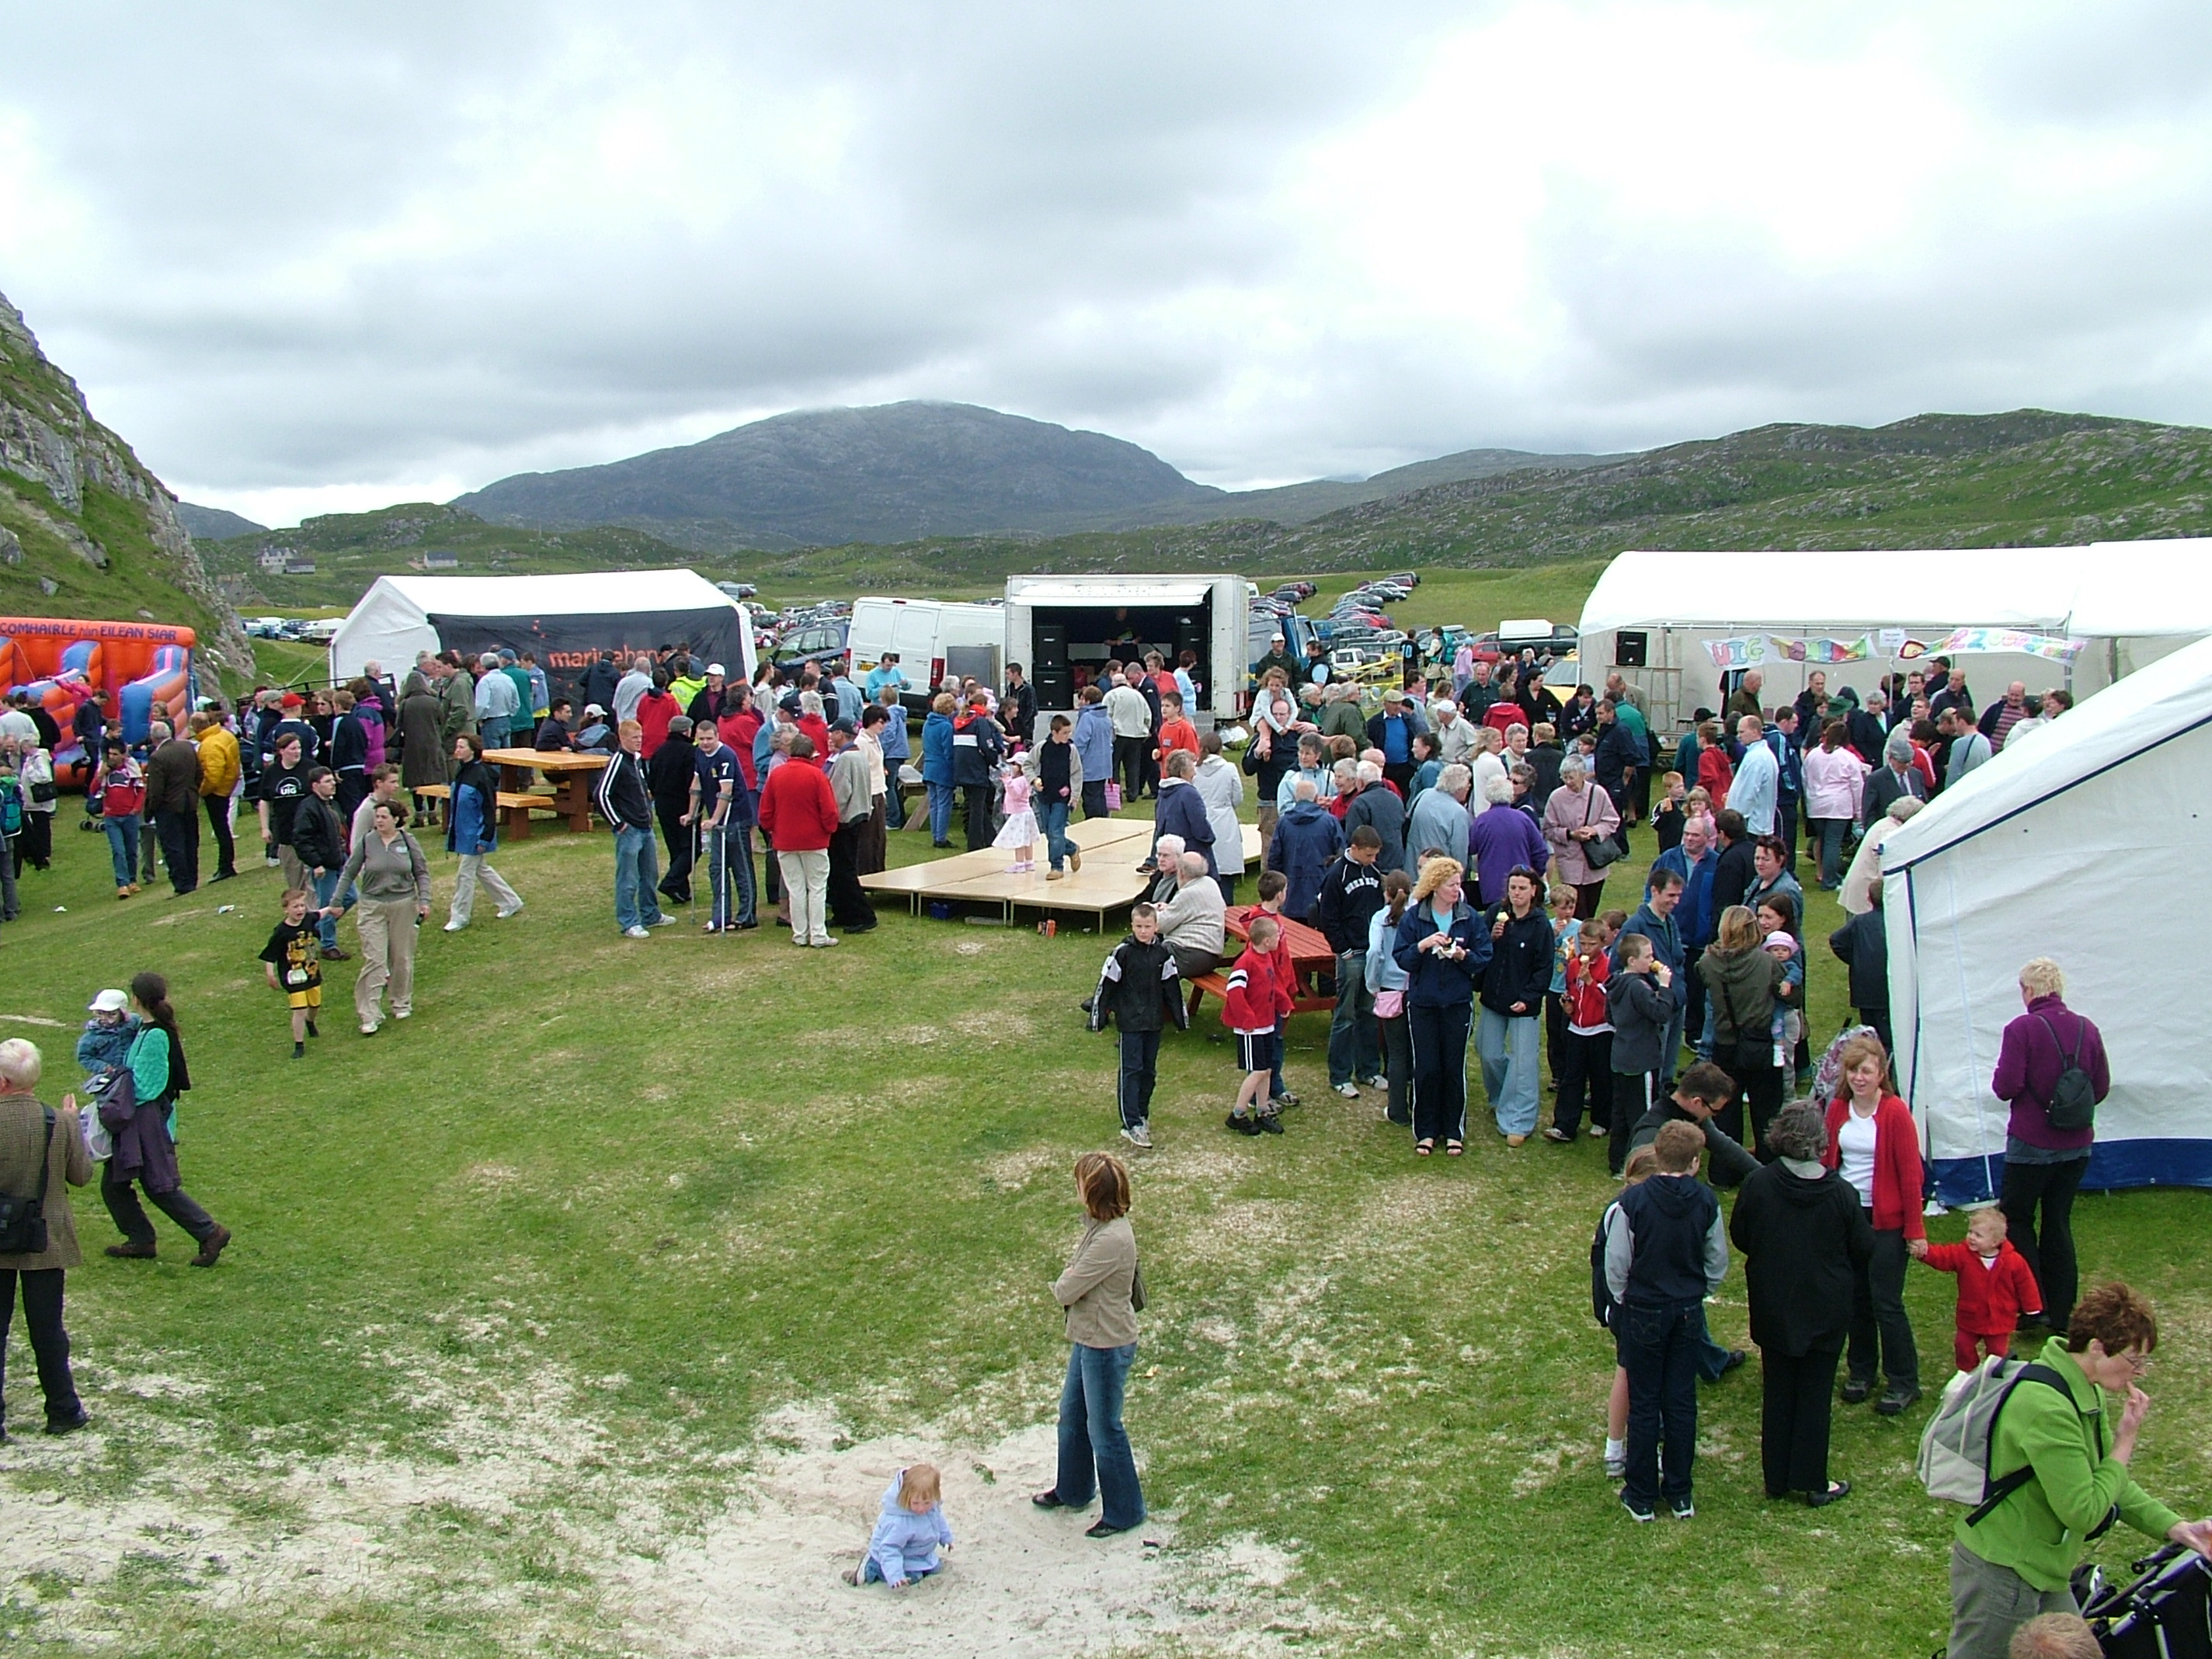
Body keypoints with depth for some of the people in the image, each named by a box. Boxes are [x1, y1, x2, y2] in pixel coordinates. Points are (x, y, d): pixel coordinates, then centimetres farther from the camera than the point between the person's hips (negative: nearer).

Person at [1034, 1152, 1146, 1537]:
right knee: (1072, 1416, 25)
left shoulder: (1112, 1239, -32)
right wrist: (1068, 1284, -9)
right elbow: (1077, 1275, 9)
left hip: (1107, 1346, -10)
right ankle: (1072, 1490, 46)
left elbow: (1066, 1291, -25)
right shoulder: (1100, 1224, -1)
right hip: (1087, 1338, 10)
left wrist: (1060, 1285, -5)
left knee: (1103, 1429, 8)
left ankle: (1124, 1512, 27)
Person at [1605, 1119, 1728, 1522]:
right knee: (1682, 1401, 13)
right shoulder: (1706, 1201, -8)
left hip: (1644, 1312, -3)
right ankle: (1680, 1493, 22)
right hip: (1689, 1313, 3)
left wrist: (1623, 1303, 7)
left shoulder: (1632, 1202, -19)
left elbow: (1616, 1266, -12)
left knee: (1644, 1404, 8)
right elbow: (1718, 1262, 3)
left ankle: (1642, 1497, 17)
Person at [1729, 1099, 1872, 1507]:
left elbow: (1739, 1236, -3)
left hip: (1772, 1309, 2)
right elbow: (1864, 1250, -6)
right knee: (1815, 1396, 10)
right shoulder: (1841, 1193, -18)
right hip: (1825, 1310, -1)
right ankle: (1813, 1482, 18)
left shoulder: (1757, 1184, -16)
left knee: (1777, 1393, 15)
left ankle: (1776, 1478, 23)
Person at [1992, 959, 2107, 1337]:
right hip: (2077, 1144, 5)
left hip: (2032, 1143, -5)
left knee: (2016, 1219, 11)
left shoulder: (2022, 1029, -16)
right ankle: (2061, 1314, 18)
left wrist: (1999, 1077, 2)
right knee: (2059, 1221, 14)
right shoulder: (2087, 1030, -1)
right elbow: (2101, 1088, 4)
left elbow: (2006, 1087, -20)